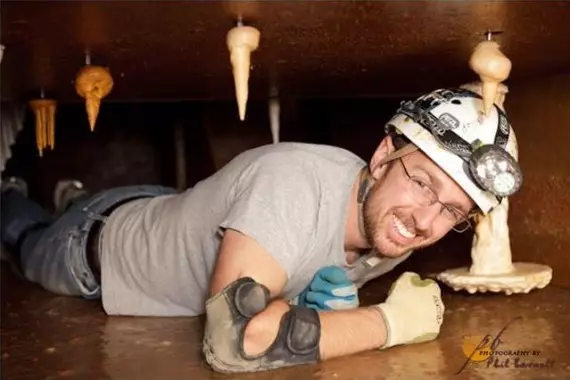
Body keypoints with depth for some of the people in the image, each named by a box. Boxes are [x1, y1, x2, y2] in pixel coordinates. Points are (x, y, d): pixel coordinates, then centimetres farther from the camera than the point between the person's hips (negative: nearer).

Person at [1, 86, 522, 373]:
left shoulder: (393, 228, -21)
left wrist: (332, 302, -26)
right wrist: (392, 321, -43)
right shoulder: (294, 182, -45)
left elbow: (306, 270, -1)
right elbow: (232, 338, -55)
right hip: (102, 238, -4)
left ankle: (72, 194, 52)